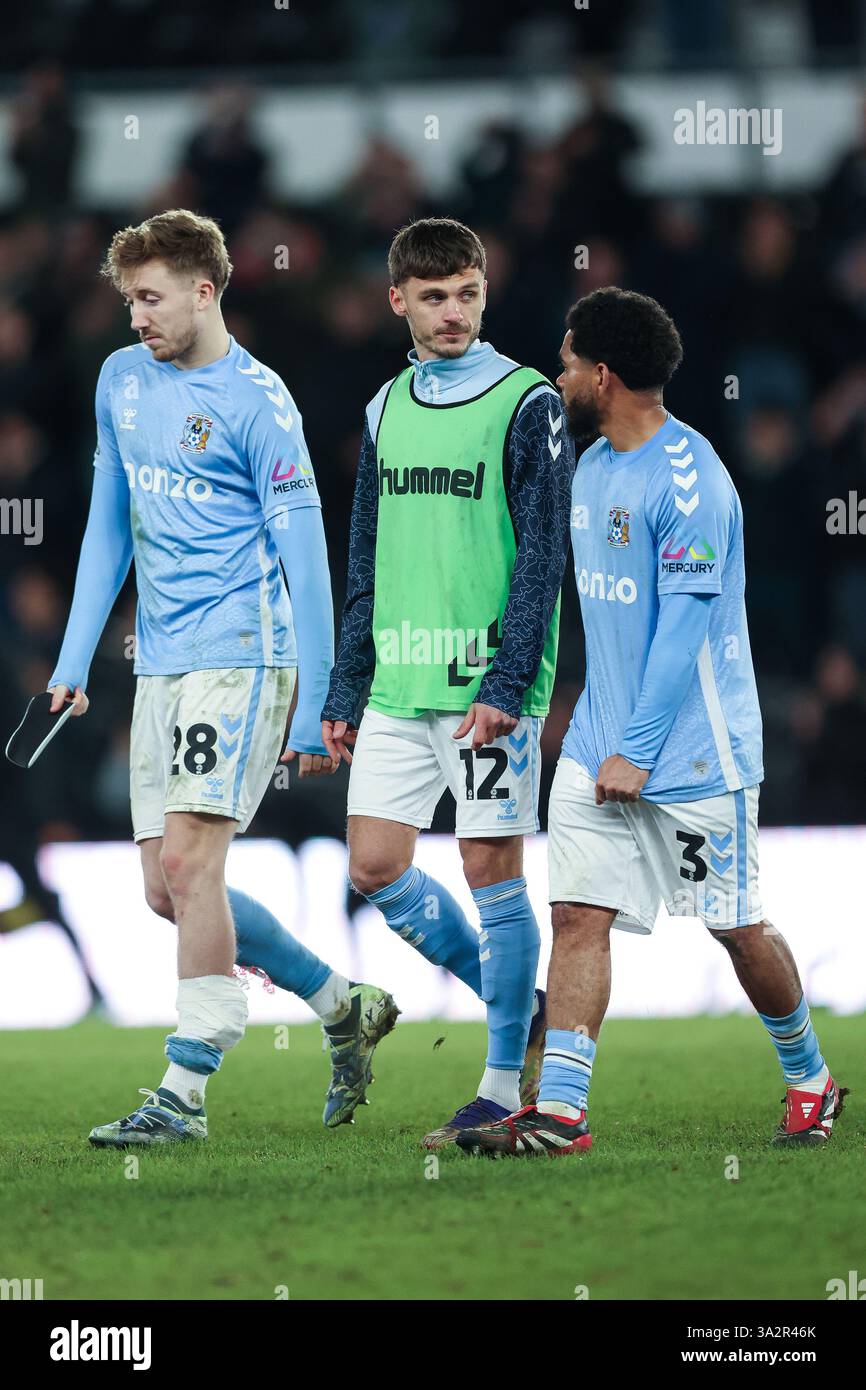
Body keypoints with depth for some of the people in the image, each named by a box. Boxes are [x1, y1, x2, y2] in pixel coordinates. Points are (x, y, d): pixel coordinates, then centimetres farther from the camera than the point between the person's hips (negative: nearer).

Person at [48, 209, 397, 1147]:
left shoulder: (255, 403, -10)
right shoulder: (122, 381, 11)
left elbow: (304, 560, -9)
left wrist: (314, 712, -11)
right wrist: (75, 657, 14)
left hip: (239, 657, -8)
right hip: (159, 665, 8)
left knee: (189, 862, -14)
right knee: (166, 887, 5)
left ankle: (184, 1095, -10)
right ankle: (347, 1008, 21)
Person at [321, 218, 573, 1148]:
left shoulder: (527, 405, -5)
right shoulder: (384, 411, 13)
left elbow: (541, 556, -9)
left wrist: (506, 683, -17)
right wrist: (345, 695, 15)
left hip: (487, 685, -6)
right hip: (399, 687, 6)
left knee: (493, 872, -3)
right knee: (375, 869, 3)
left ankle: (503, 1086, 6)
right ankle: (516, 1007, 22)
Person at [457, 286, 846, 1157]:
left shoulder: (686, 477, -17)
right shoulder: (592, 469, 11)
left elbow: (685, 623, -19)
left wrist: (638, 751, -19)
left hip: (694, 751, -8)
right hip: (599, 745, 8)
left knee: (737, 928, 3)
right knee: (579, 915, -4)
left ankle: (810, 1081, 24)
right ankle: (558, 1109, -9)